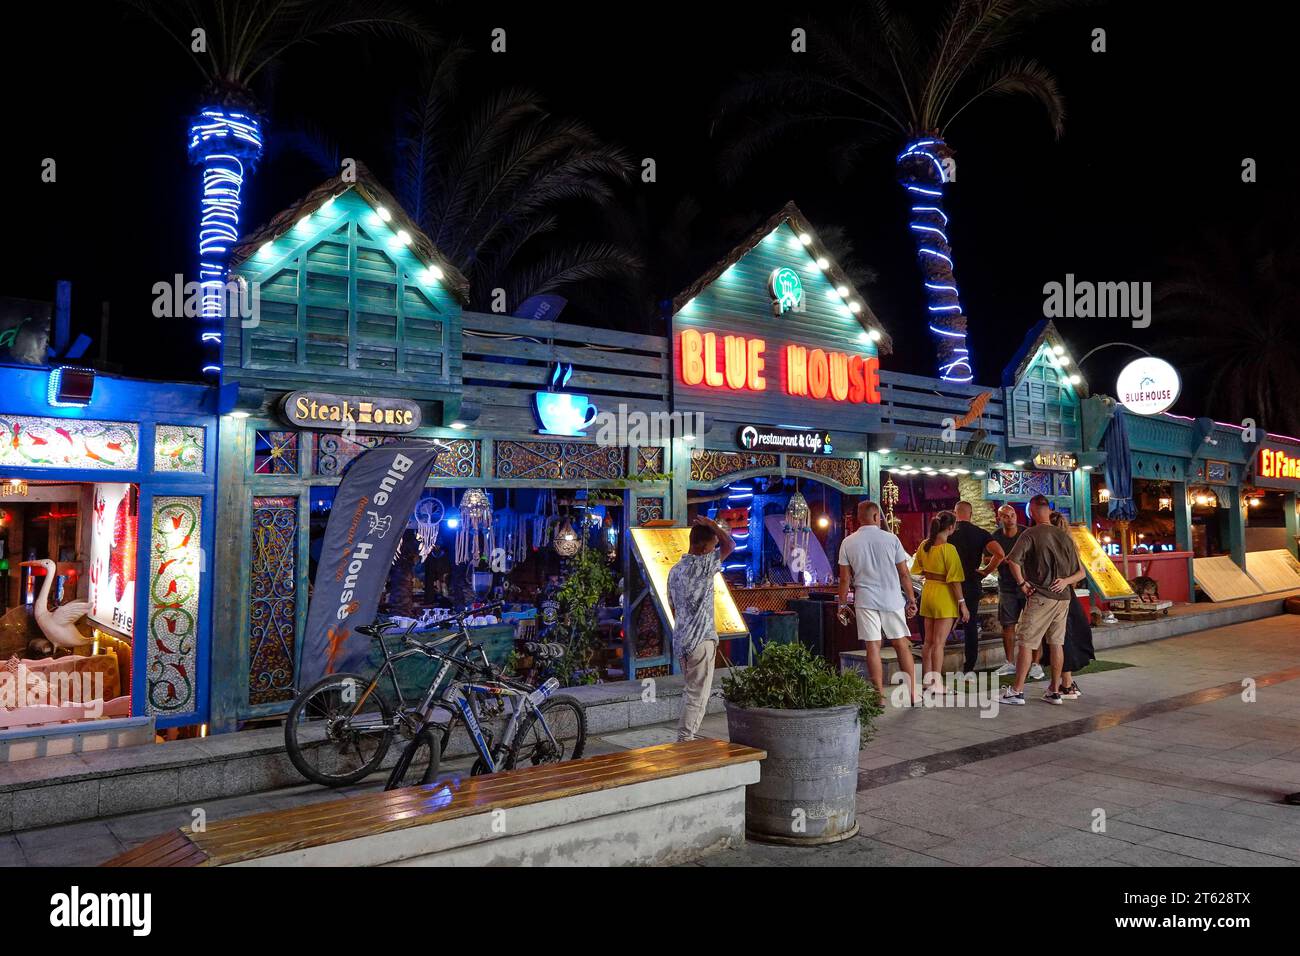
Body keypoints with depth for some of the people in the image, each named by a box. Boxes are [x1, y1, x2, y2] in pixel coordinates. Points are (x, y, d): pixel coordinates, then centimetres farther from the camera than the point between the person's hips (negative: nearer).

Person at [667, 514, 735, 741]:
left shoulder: (675, 570, 11)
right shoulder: (703, 566, -14)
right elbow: (730, 545, -12)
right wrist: (709, 523, -2)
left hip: (680, 640, 9)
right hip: (701, 640, -9)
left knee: (691, 690, 19)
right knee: (698, 694, -2)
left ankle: (685, 738, 24)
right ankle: (685, 741, -1)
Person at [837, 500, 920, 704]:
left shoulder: (848, 543, 0)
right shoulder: (891, 539, -2)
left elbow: (845, 578, 2)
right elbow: (904, 574, 1)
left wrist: (843, 604, 12)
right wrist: (911, 599, 10)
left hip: (865, 601, 0)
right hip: (892, 599, 0)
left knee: (873, 647, 2)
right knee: (902, 644, 9)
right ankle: (912, 693, 11)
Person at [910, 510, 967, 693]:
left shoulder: (924, 545, 3)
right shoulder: (948, 549, -18)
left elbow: (919, 569, 16)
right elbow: (954, 580, -18)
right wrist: (962, 603, -12)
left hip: (927, 592, 7)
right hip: (944, 595, -7)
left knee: (928, 640, 16)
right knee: (939, 642, -3)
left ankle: (927, 679, 24)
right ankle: (937, 683, 0)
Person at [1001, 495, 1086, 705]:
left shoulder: (1030, 534, -7)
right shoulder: (1064, 536, 11)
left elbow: (1013, 560, -22)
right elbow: (1080, 572, 13)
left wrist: (1022, 583, -11)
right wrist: (1066, 581, -3)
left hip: (1040, 596, -6)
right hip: (1063, 597, 6)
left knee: (1026, 642, -1)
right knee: (1056, 643, 12)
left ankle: (1017, 691, 0)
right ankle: (1055, 691, 18)